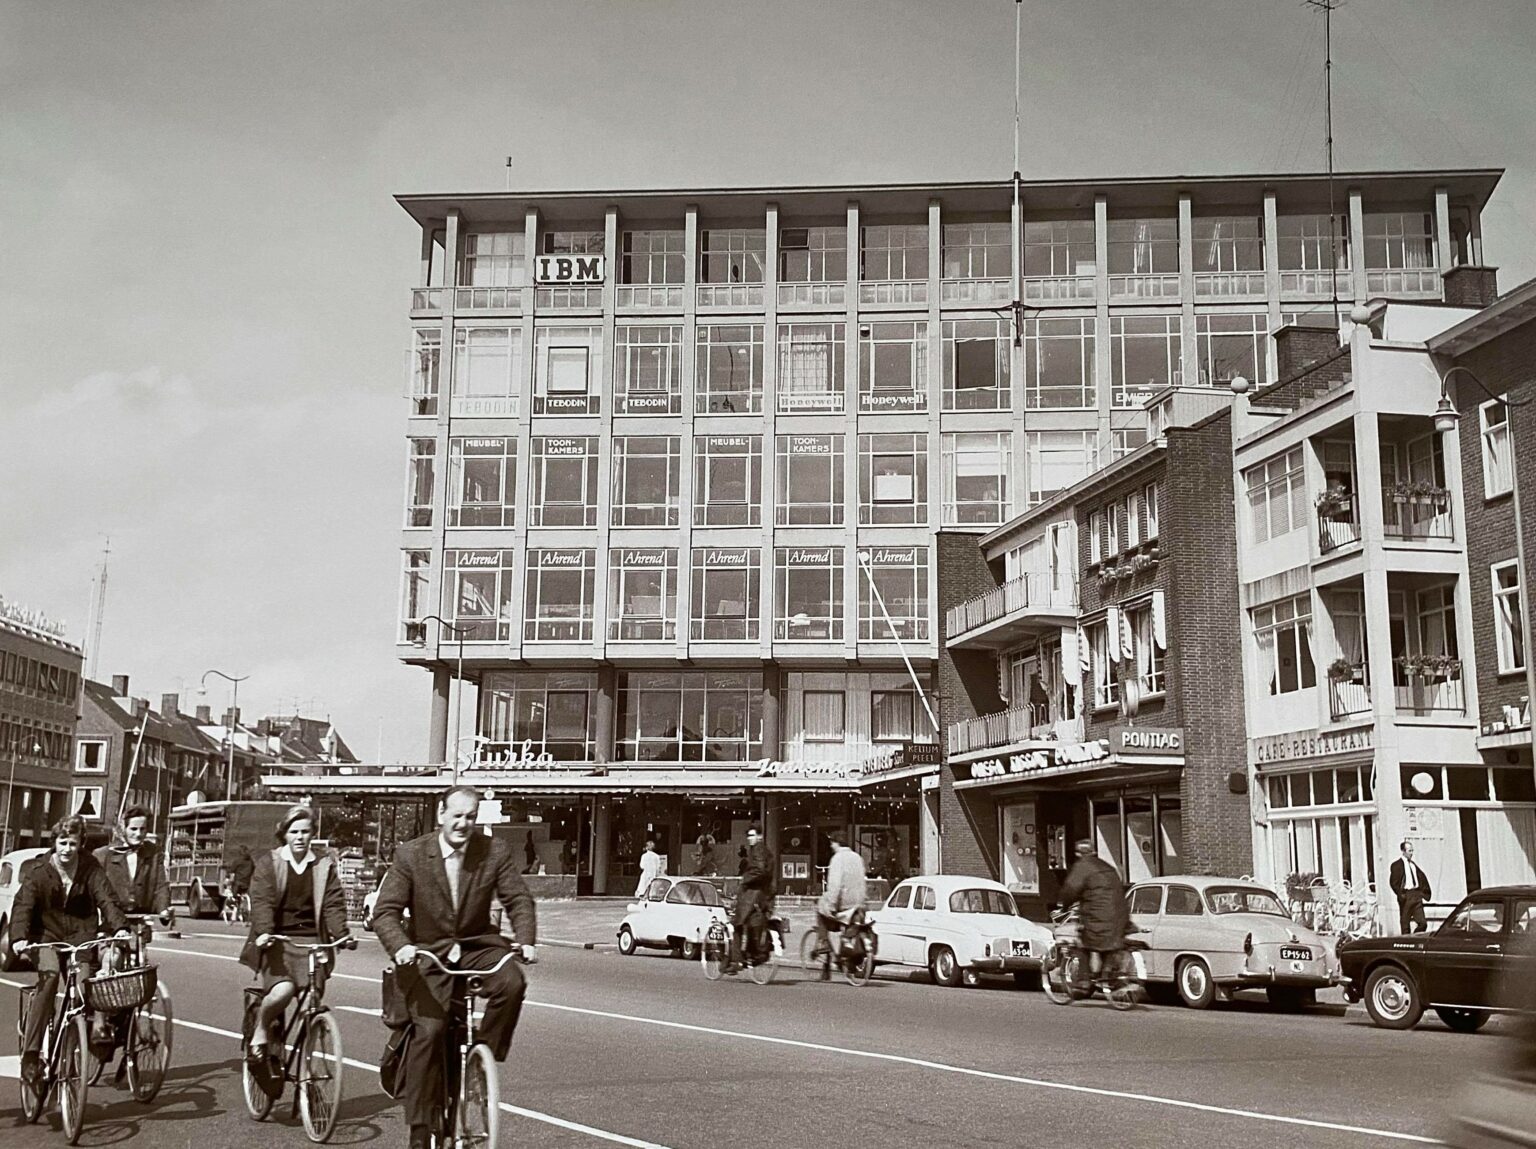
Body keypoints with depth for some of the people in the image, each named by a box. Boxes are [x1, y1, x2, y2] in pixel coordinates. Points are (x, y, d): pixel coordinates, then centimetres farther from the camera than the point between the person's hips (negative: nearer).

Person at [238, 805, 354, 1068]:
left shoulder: (325, 867, 11)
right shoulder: (267, 864, 6)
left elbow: (334, 905, 2)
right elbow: (261, 902, -7)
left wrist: (341, 934, -15)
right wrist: (264, 932, -25)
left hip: (311, 940, 2)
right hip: (277, 941, -2)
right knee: (282, 990, -27)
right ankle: (260, 1031, 4)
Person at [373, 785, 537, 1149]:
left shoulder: (495, 852, -4)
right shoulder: (411, 855, -8)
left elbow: (518, 899, -3)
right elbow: (385, 911, -9)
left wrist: (526, 940, -21)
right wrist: (400, 946, -29)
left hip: (478, 946, 2)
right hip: (427, 954, -1)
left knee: (512, 982, -29)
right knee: (428, 1030, -16)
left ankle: (484, 1055, -7)